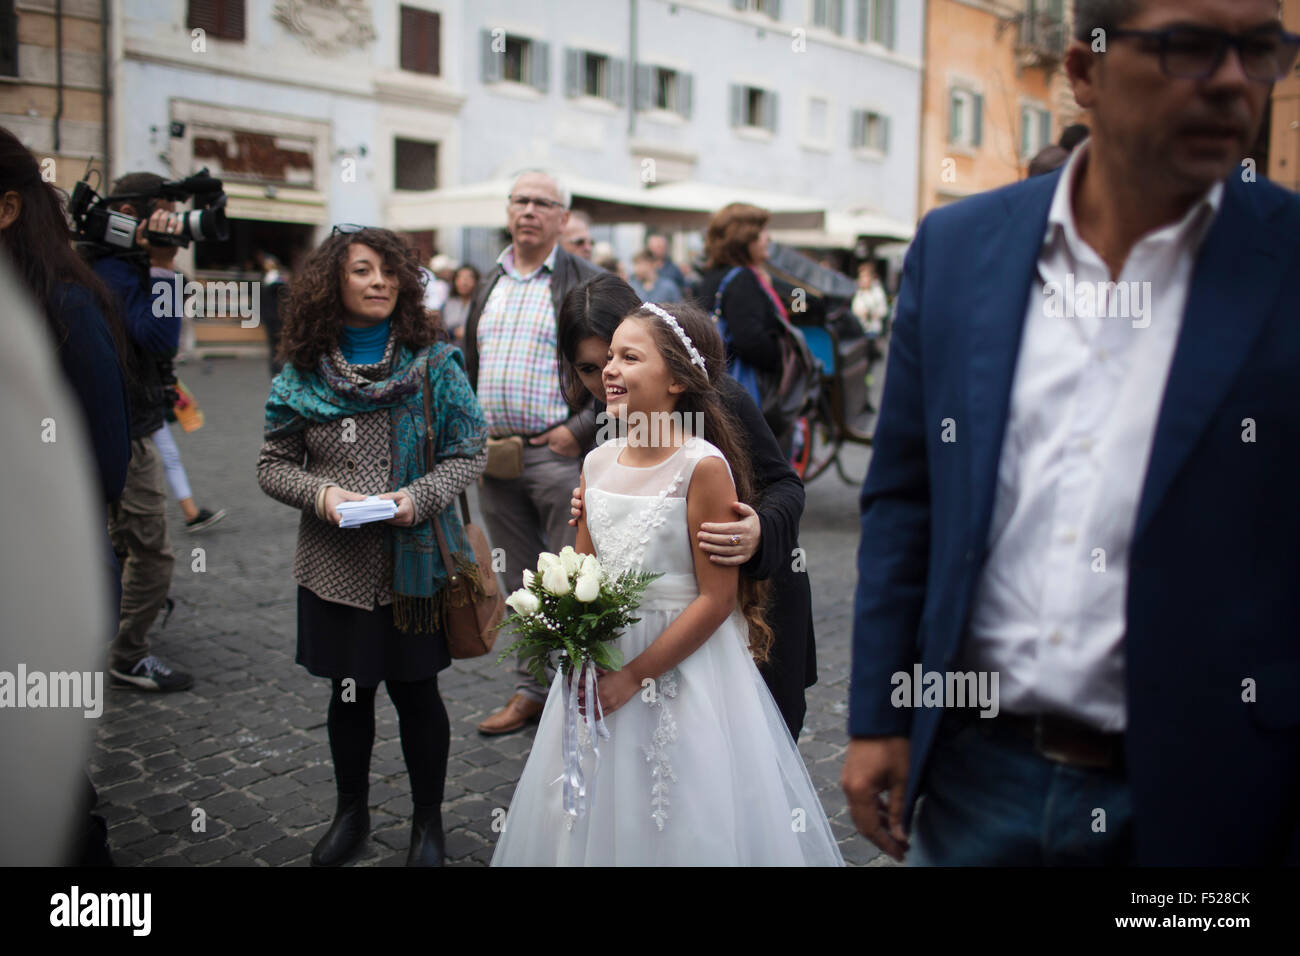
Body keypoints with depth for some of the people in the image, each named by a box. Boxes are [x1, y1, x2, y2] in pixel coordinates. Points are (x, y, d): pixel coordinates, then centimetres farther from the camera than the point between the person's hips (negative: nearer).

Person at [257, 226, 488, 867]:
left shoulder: (433, 363, -2)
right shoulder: (303, 373, 2)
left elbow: (470, 451, -2)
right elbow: (273, 464, 6)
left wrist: (418, 496, -17)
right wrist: (322, 493, -13)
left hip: (415, 559, -2)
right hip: (335, 565, 2)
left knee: (416, 691, 8)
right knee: (348, 692, 15)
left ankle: (428, 819, 28)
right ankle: (351, 813, 36)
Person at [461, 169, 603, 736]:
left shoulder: (586, 283, -4)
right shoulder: (488, 285, 15)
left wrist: (580, 429, -14)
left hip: (558, 452, -6)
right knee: (520, 586, 14)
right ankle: (531, 690, 26)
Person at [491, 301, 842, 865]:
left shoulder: (702, 465, -15)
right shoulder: (597, 463, 3)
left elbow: (717, 598, -16)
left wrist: (634, 675, -16)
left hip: (684, 667, -6)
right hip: (600, 665, 6)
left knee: (687, 827, 7)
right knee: (591, 820, 17)